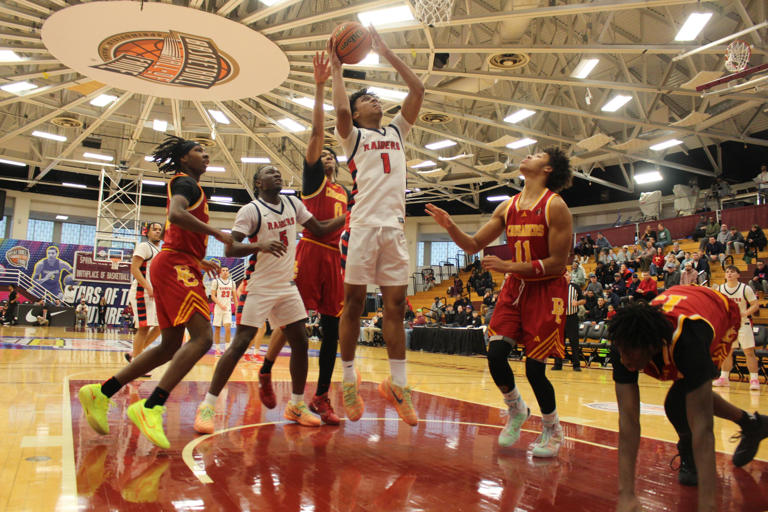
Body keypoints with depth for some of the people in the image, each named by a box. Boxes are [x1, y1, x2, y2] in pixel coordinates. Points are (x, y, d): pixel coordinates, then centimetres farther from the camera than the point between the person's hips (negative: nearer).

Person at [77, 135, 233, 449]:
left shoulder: (186, 186, 27)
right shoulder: (185, 183, -3)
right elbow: (176, 214, -25)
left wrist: (199, 261, 31)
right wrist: (217, 234, -21)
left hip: (179, 267, 10)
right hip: (176, 266, -10)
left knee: (171, 346, 11)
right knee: (202, 337, -20)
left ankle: (101, 394, 15)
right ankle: (150, 408, -23)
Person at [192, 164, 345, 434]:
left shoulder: (293, 204, 8)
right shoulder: (250, 210, -10)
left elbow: (320, 230, 13)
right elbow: (229, 249, -19)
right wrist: (260, 245, -36)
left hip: (287, 285, 6)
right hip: (260, 287, -6)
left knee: (300, 343, 6)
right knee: (240, 344, -9)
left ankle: (296, 405, 20)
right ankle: (208, 405, 2)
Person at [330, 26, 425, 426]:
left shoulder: (397, 131, 22)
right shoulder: (352, 135, 10)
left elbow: (417, 90, 15)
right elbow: (340, 110, -12)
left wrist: (386, 53, 16)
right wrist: (336, 69, 2)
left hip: (394, 226, 4)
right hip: (364, 224, -4)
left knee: (395, 304, 3)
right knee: (353, 301, 0)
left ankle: (397, 384, 9)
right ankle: (348, 381, 11)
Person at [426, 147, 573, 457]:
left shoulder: (555, 206, -11)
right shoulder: (507, 207, 7)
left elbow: (557, 264, -16)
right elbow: (473, 246, 9)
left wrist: (508, 266, -23)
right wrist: (450, 226, -9)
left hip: (546, 291, -5)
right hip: (515, 287, 5)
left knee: (534, 368, -4)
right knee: (496, 355, -5)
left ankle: (552, 430, 23)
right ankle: (516, 411, 24)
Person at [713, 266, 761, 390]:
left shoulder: (745, 289, -9)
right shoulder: (720, 289, 0)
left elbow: (755, 304, -8)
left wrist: (745, 313, -23)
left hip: (743, 324, -3)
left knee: (749, 352, -6)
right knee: (726, 351, 8)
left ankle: (754, 379, -2)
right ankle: (724, 378, 16)